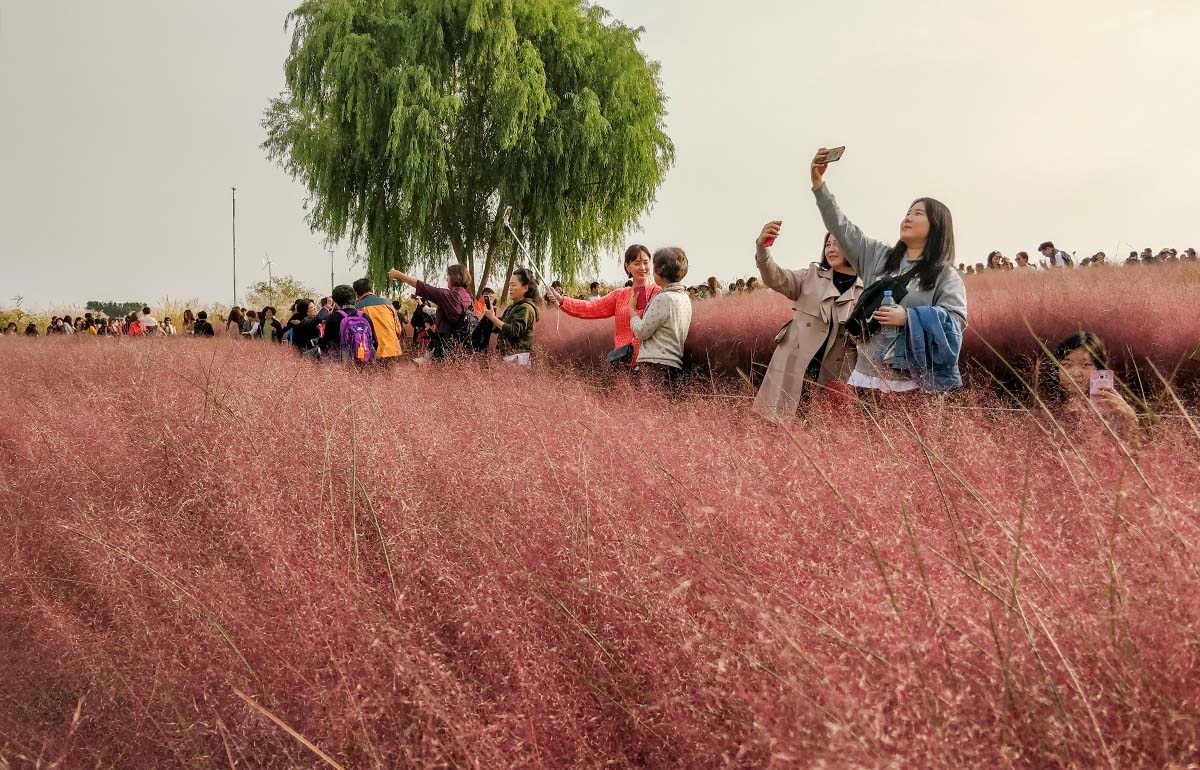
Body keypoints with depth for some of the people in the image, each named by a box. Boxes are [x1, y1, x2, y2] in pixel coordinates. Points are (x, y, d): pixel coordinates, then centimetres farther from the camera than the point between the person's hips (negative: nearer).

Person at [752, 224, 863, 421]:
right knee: (779, 423, -2)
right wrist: (762, 247, -23)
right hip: (793, 370, 1)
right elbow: (775, 278, -7)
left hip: (833, 378, 0)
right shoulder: (811, 277, 9)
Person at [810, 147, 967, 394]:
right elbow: (841, 227, 11)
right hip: (868, 375, 4)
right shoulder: (878, 256, 15)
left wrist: (908, 317, -20)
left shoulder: (946, 276, 3)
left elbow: (954, 321, -8)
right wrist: (818, 182, 4)